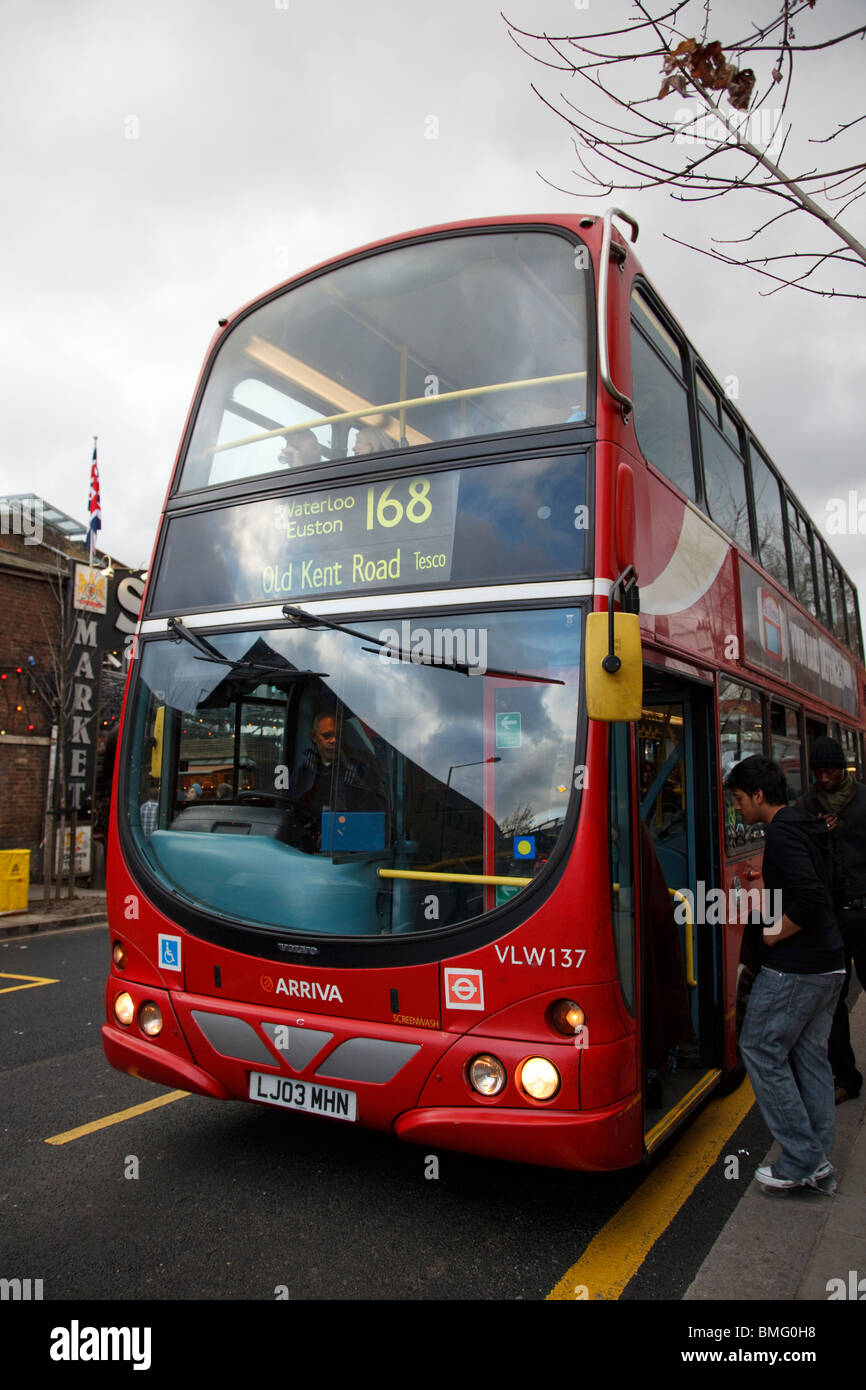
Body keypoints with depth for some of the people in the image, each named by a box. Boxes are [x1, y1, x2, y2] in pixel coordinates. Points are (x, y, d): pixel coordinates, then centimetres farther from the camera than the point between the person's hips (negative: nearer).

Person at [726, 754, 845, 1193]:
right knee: (811, 1057, 15)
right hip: (829, 964, 10)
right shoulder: (807, 829, 13)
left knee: (761, 1051, 1)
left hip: (794, 968, -10)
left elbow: (811, 897, -29)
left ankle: (802, 1160, 6)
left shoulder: (781, 834, -17)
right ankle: (818, 1164, 21)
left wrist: (778, 934, -15)